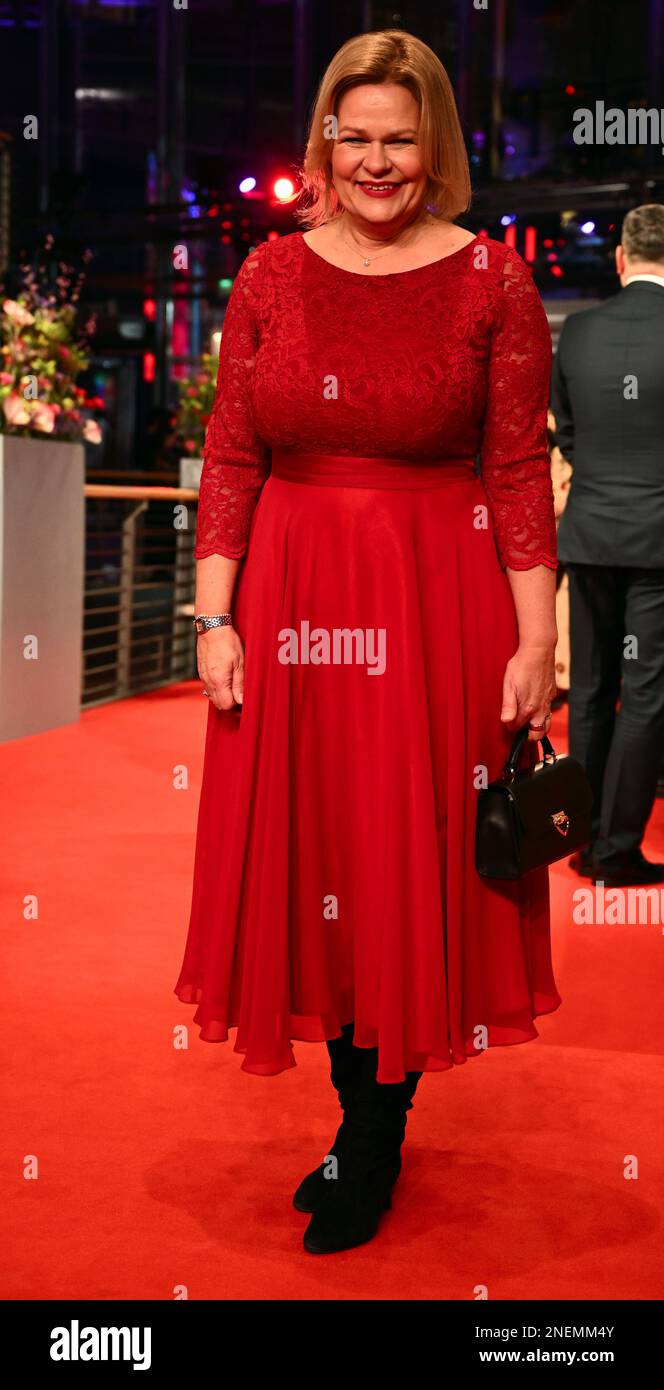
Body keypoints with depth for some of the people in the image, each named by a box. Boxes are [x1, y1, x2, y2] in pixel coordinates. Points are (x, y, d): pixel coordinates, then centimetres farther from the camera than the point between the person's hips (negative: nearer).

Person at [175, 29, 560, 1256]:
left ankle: (373, 1141, 21)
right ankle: (362, 1108, 28)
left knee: (412, 871, 4)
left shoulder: (490, 281, -1)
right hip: (292, 604, 3)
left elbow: (521, 472, -5)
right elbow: (230, 458, 4)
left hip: (438, 606, -3)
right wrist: (215, 614, -3)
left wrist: (535, 642, -9)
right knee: (307, 862, 9)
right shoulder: (271, 276, 7)